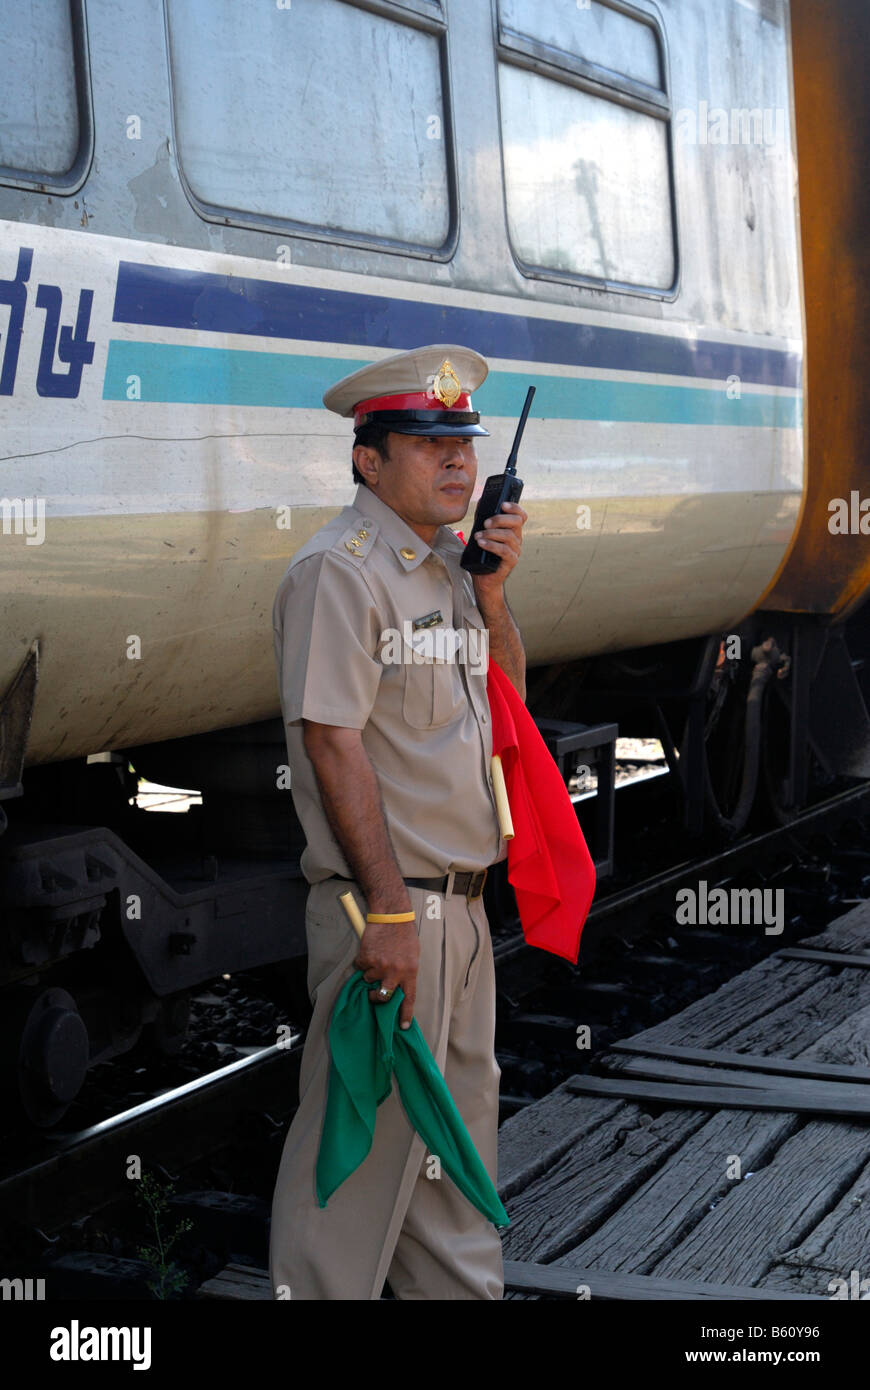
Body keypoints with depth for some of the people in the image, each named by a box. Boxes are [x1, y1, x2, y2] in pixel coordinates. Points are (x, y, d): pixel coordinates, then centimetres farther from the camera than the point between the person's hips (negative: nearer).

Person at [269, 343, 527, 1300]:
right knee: (366, 1132, -1)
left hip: (460, 900, 9)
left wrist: (492, 592, 2)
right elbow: (333, 742, -19)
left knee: (460, 1119, 19)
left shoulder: (448, 564, 13)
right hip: (385, 904, -9)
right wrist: (391, 908, -21)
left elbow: (505, 697, 19)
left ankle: (459, 1288, 34)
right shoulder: (339, 568, -13)